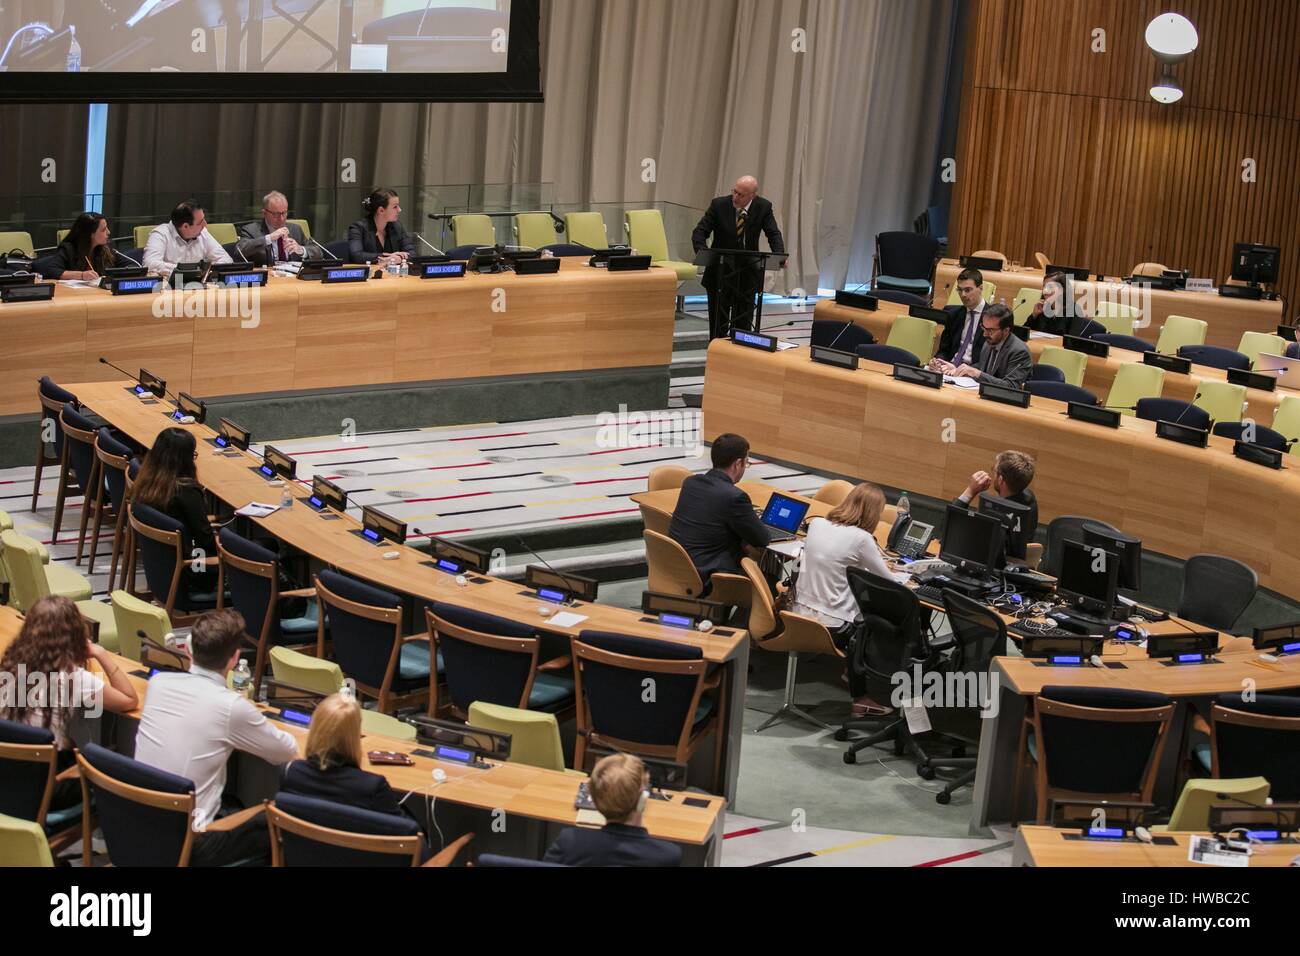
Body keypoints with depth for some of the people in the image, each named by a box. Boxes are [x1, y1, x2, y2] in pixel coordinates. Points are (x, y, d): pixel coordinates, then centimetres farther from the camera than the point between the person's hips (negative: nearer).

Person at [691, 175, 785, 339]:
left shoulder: (763, 207, -7)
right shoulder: (719, 205, -11)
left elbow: (774, 234, -10)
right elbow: (700, 232, -11)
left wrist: (779, 256, -30)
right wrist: (701, 251, -32)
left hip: (748, 271, 1)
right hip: (720, 272, -1)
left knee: (743, 321, 1)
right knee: (718, 320, 3)